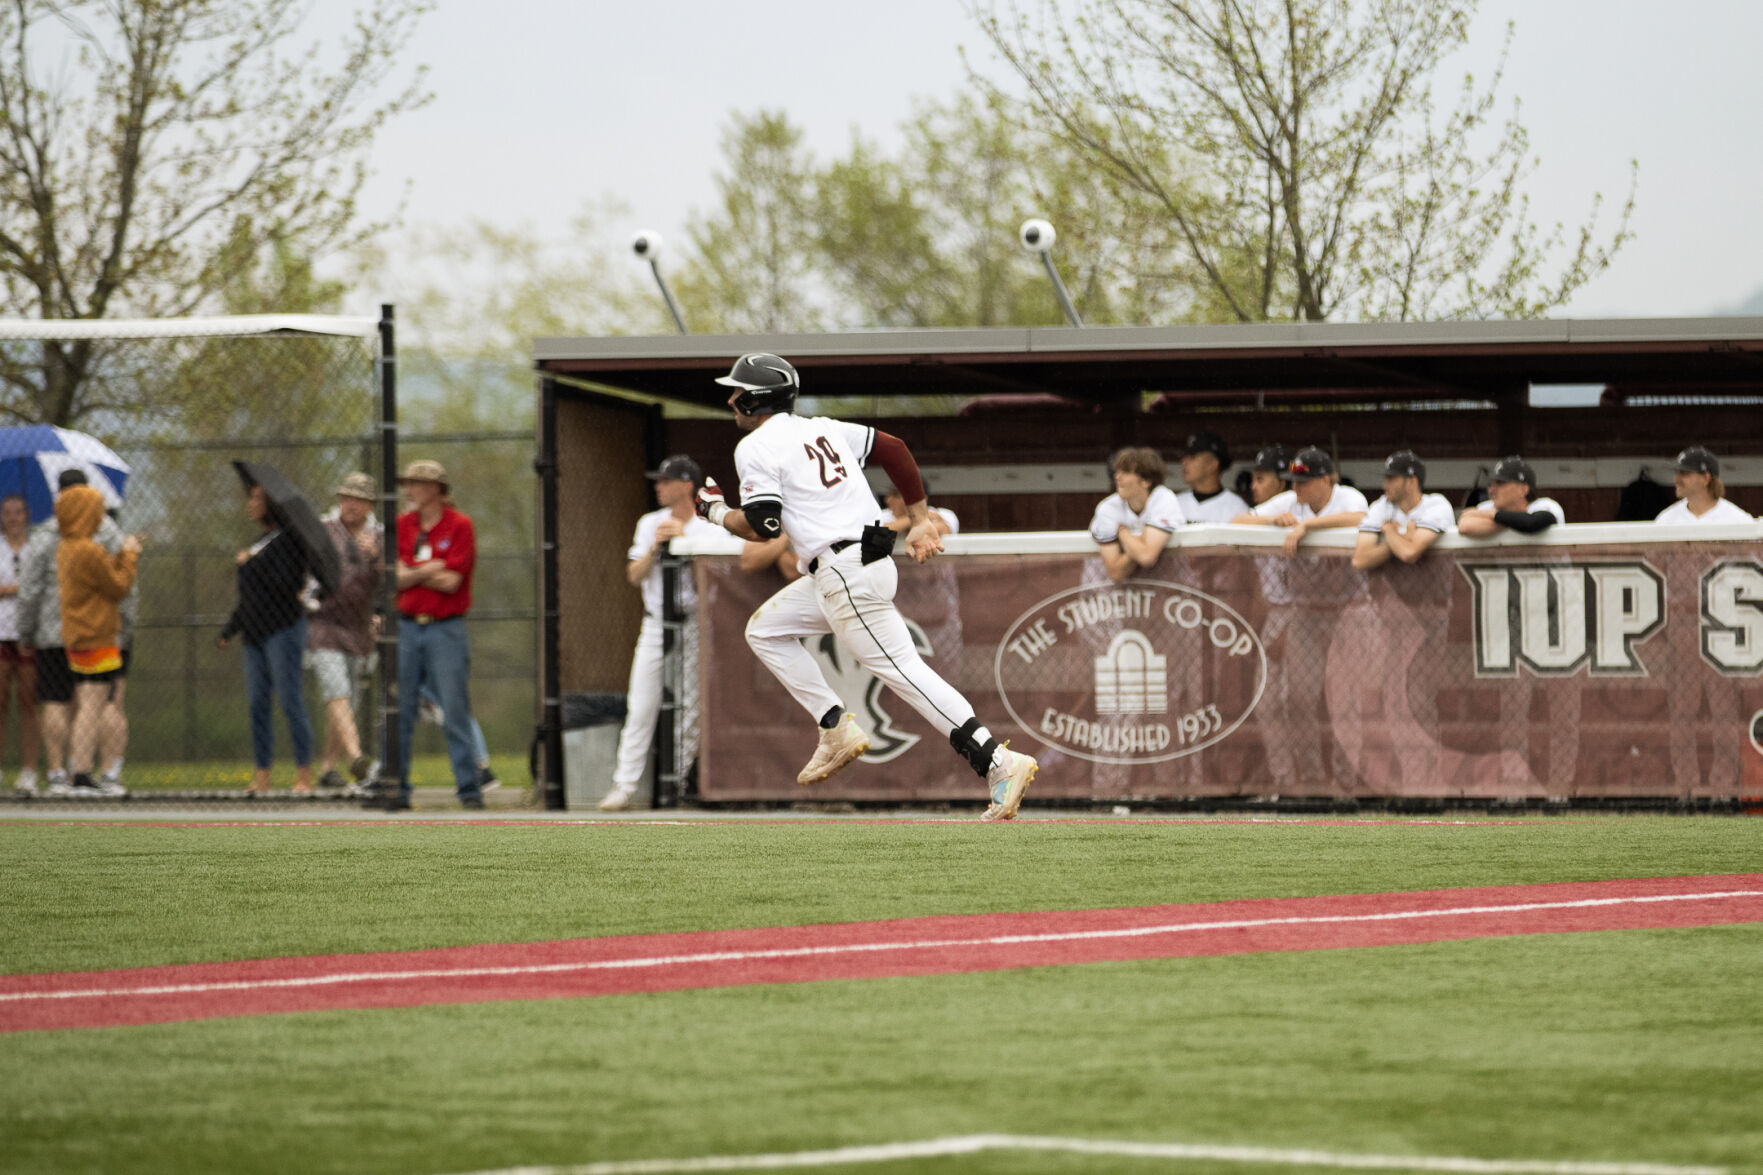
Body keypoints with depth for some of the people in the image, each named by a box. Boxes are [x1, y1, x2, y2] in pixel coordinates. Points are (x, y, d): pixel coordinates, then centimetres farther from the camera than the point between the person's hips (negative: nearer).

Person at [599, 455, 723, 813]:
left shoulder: (709, 532, 1)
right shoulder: (649, 524, 10)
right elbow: (635, 576, 3)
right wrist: (656, 547, -12)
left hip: (694, 626, -2)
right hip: (656, 623, 2)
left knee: (690, 708, -3)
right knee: (640, 706, -6)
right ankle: (625, 784, -8)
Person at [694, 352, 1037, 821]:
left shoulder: (755, 447, -5)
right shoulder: (823, 429, 19)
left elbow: (763, 526, -12)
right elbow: (894, 448, 16)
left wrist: (717, 512, 8)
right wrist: (920, 520, 16)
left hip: (846, 575, -10)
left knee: (903, 671, -13)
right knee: (764, 629, 20)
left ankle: (1000, 762, -21)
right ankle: (837, 729, 13)